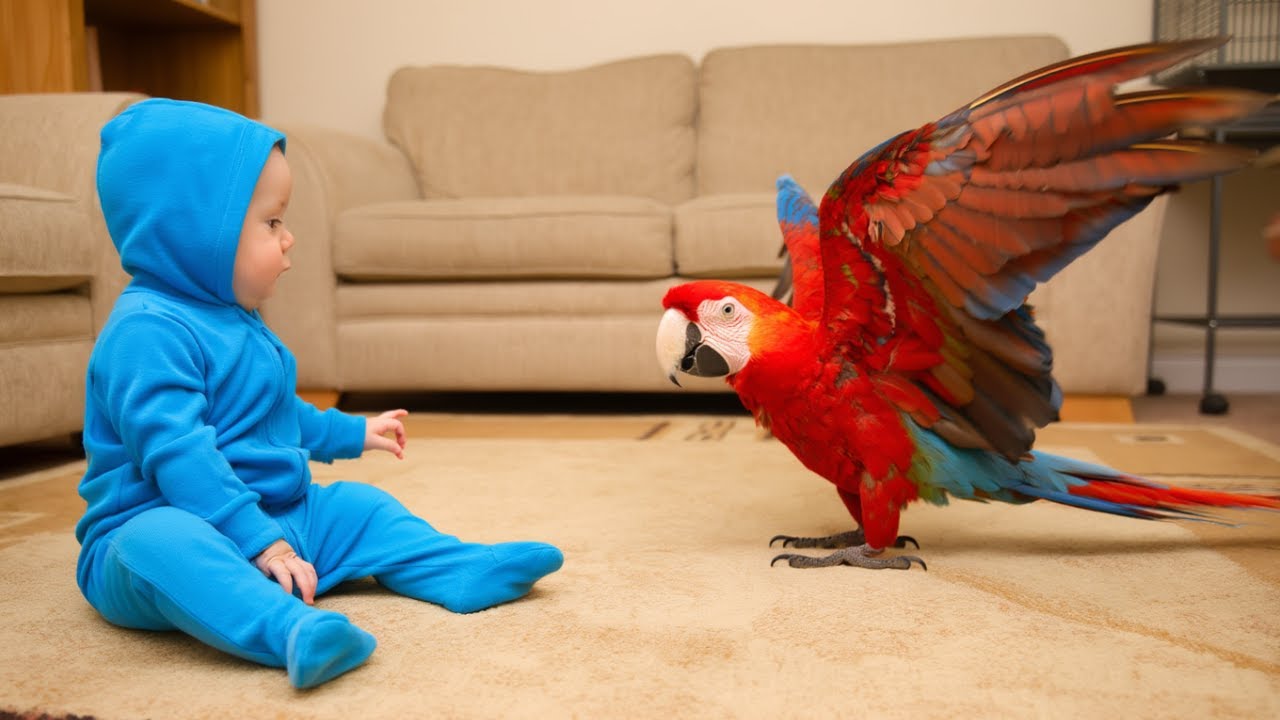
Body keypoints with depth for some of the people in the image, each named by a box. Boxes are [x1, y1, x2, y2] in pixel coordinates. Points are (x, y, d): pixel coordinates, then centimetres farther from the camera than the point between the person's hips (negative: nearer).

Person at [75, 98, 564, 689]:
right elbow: (177, 452, -29)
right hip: (153, 525, -10)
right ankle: (289, 630, -64)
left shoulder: (234, 319, 15)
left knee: (357, 507, 8)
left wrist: (351, 433, 38)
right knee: (163, 545, -40)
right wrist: (258, 540, -32)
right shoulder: (147, 329, -20)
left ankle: (467, 571, -3)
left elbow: (279, 413, 30)